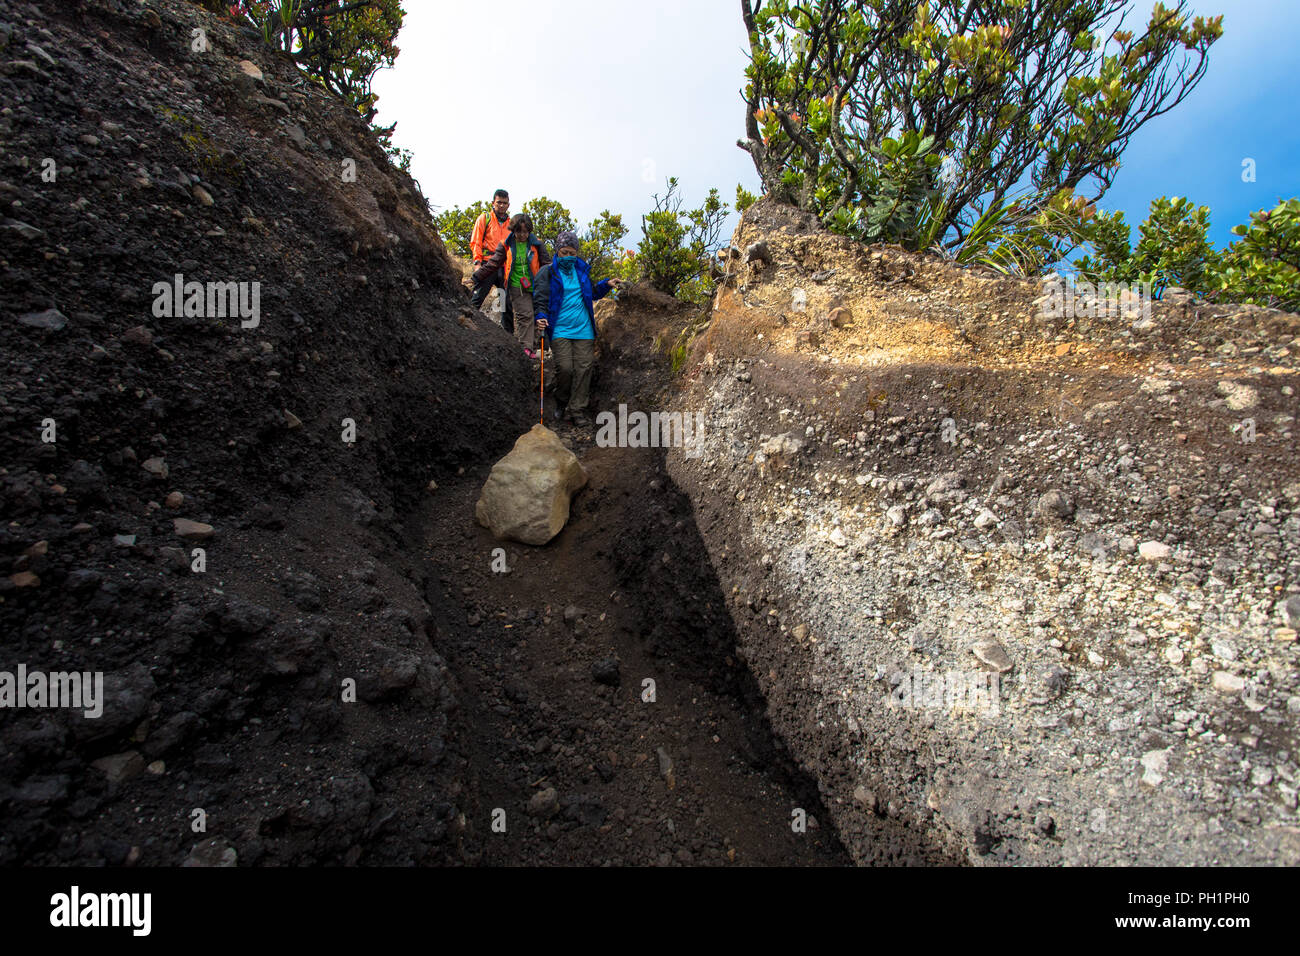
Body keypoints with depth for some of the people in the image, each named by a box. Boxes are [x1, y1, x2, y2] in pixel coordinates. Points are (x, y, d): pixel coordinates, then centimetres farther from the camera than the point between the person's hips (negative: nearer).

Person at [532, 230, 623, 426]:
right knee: (564, 368, -11)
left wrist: (606, 284, 12)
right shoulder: (548, 272, 2)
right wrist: (541, 317, -21)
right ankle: (561, 403, 16)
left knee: (584, 368, -3)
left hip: (583, 329, 4)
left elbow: (592, 293, 28)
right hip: (559, 330, -4)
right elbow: (540, 299, -2)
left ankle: (577, 409, 5)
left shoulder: (582, 270, 15)